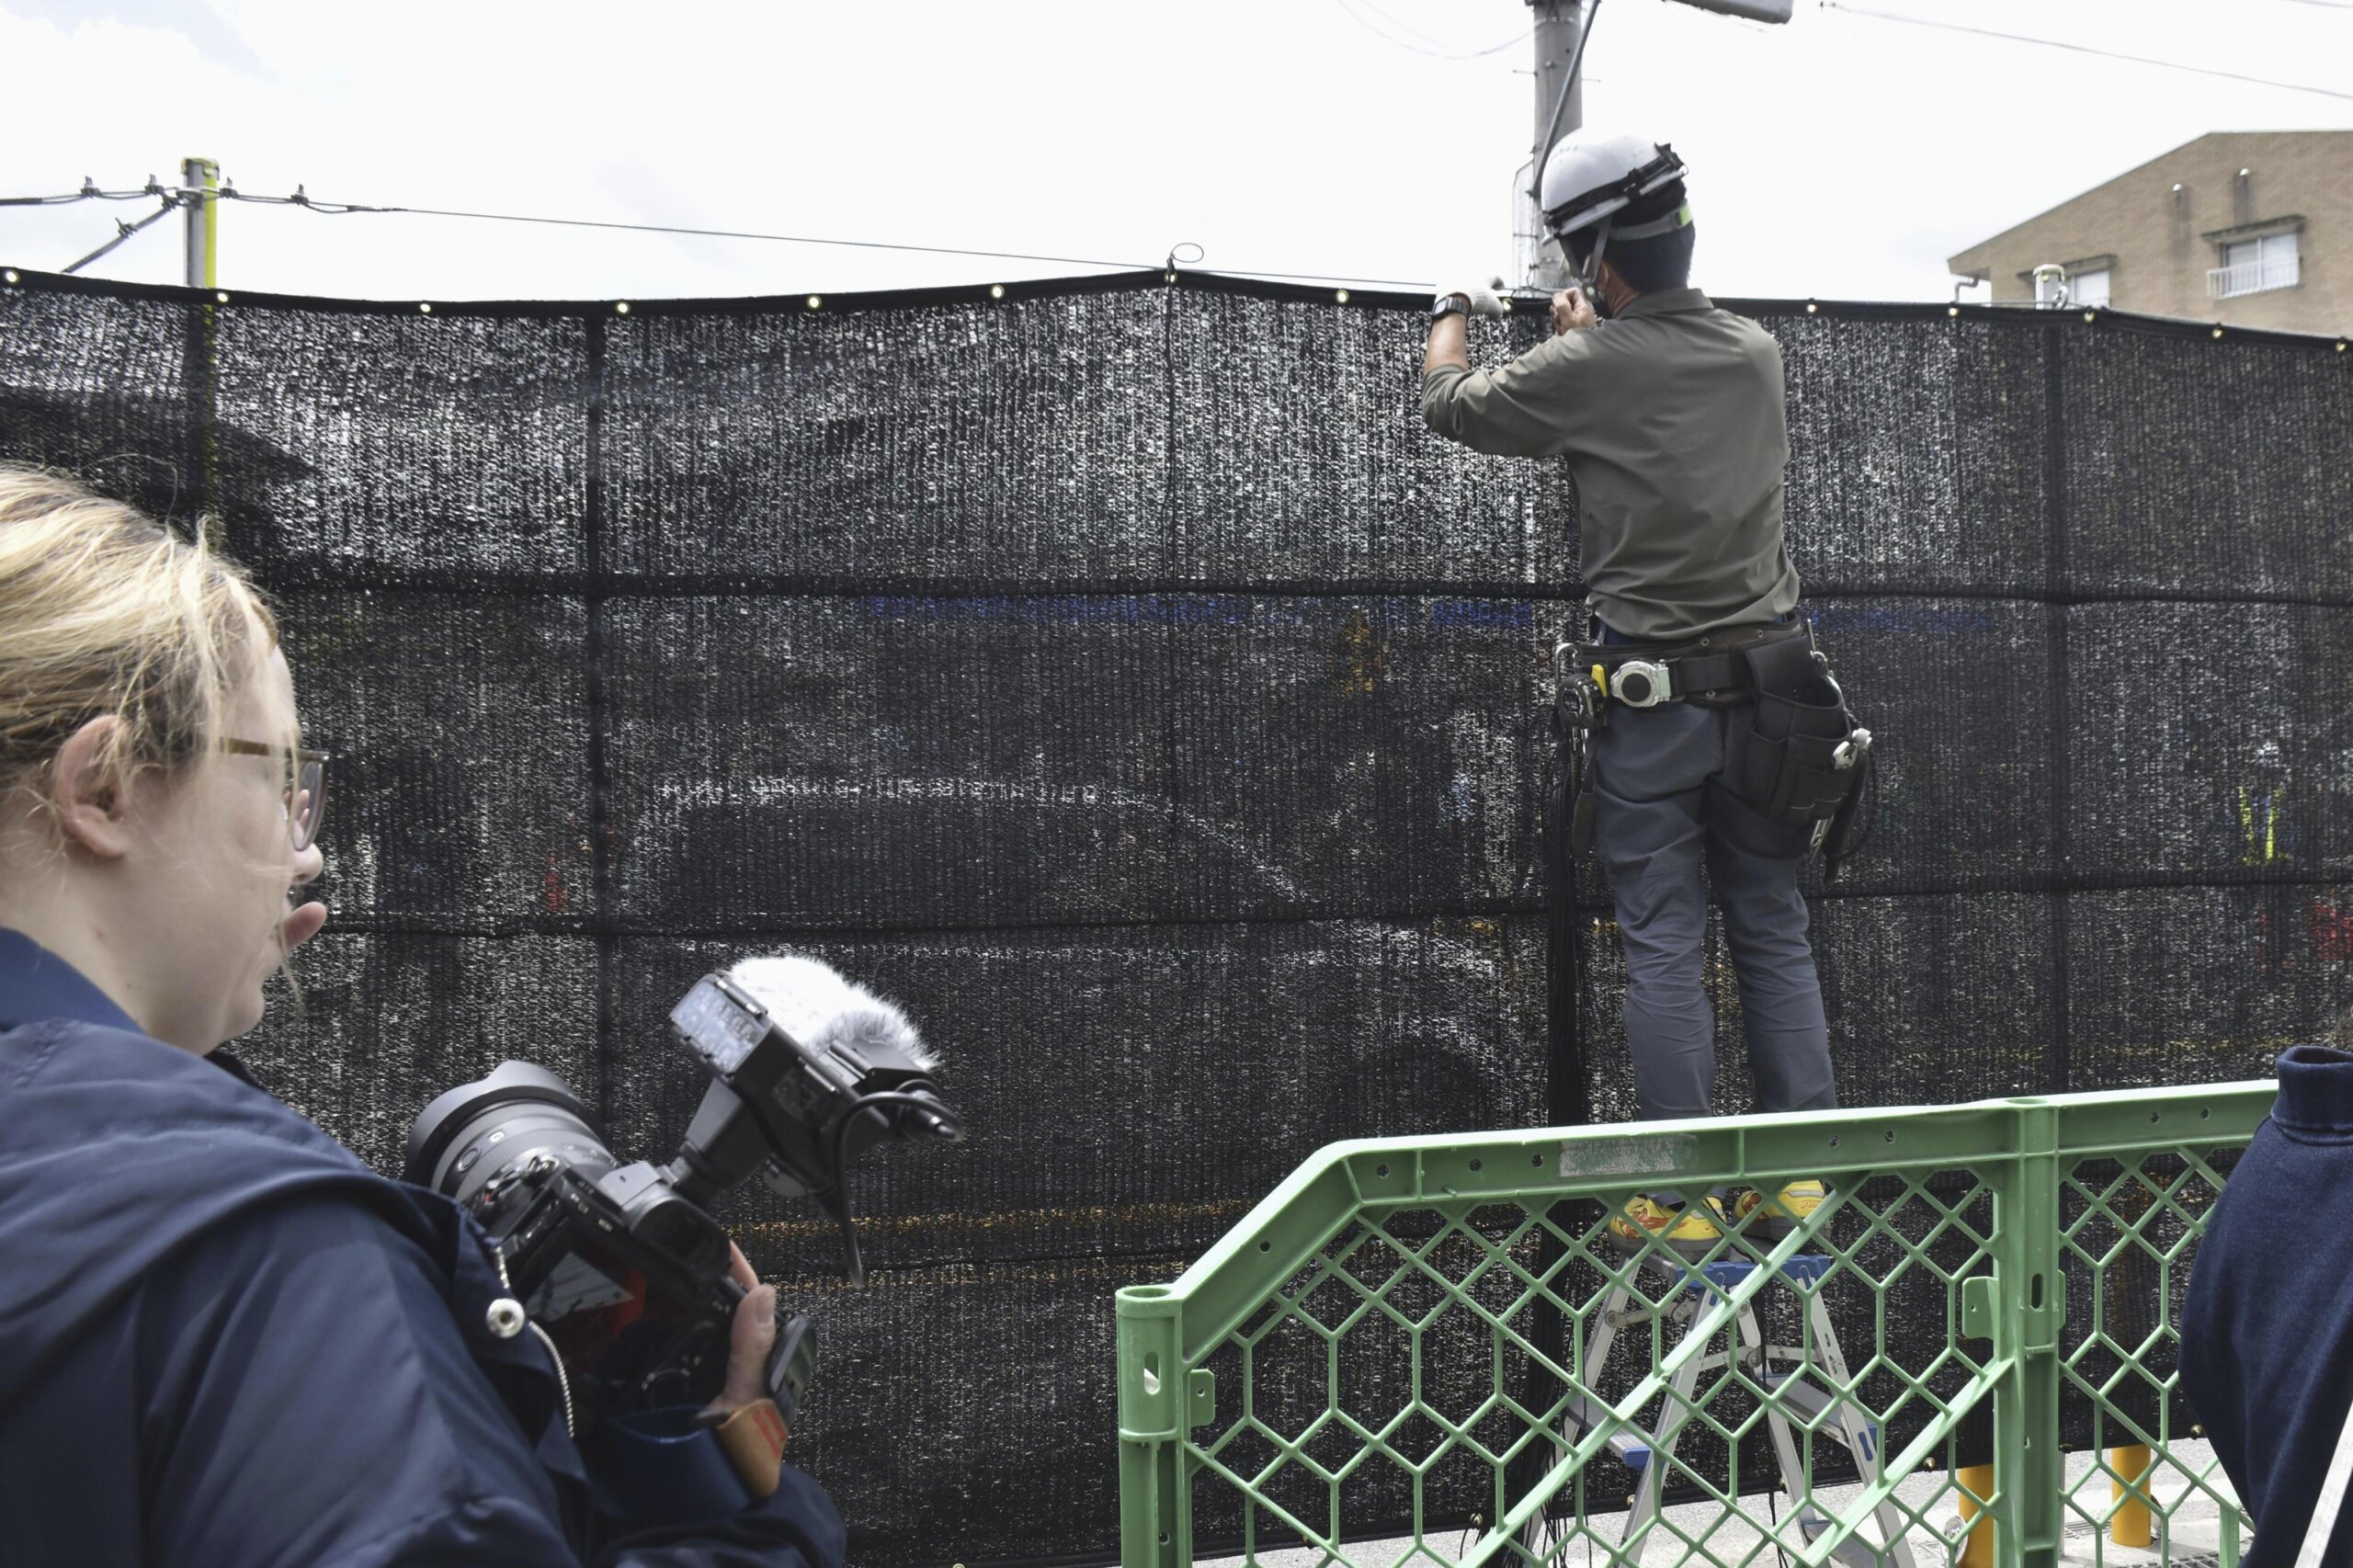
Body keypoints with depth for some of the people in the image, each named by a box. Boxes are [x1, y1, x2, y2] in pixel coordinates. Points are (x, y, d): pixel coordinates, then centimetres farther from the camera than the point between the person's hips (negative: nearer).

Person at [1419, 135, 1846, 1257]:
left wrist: (1455, 315, 25)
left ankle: (1679, 1201, 4)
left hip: (1649, 693, -4)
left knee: (1663, 947, 1)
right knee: (1775, 936, 11)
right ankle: (1799, 1178, 15)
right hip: (1765, 680, 4)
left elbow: (1450, 404, 6)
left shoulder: (1587, 369, -10)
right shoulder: (1756, 354, 5)